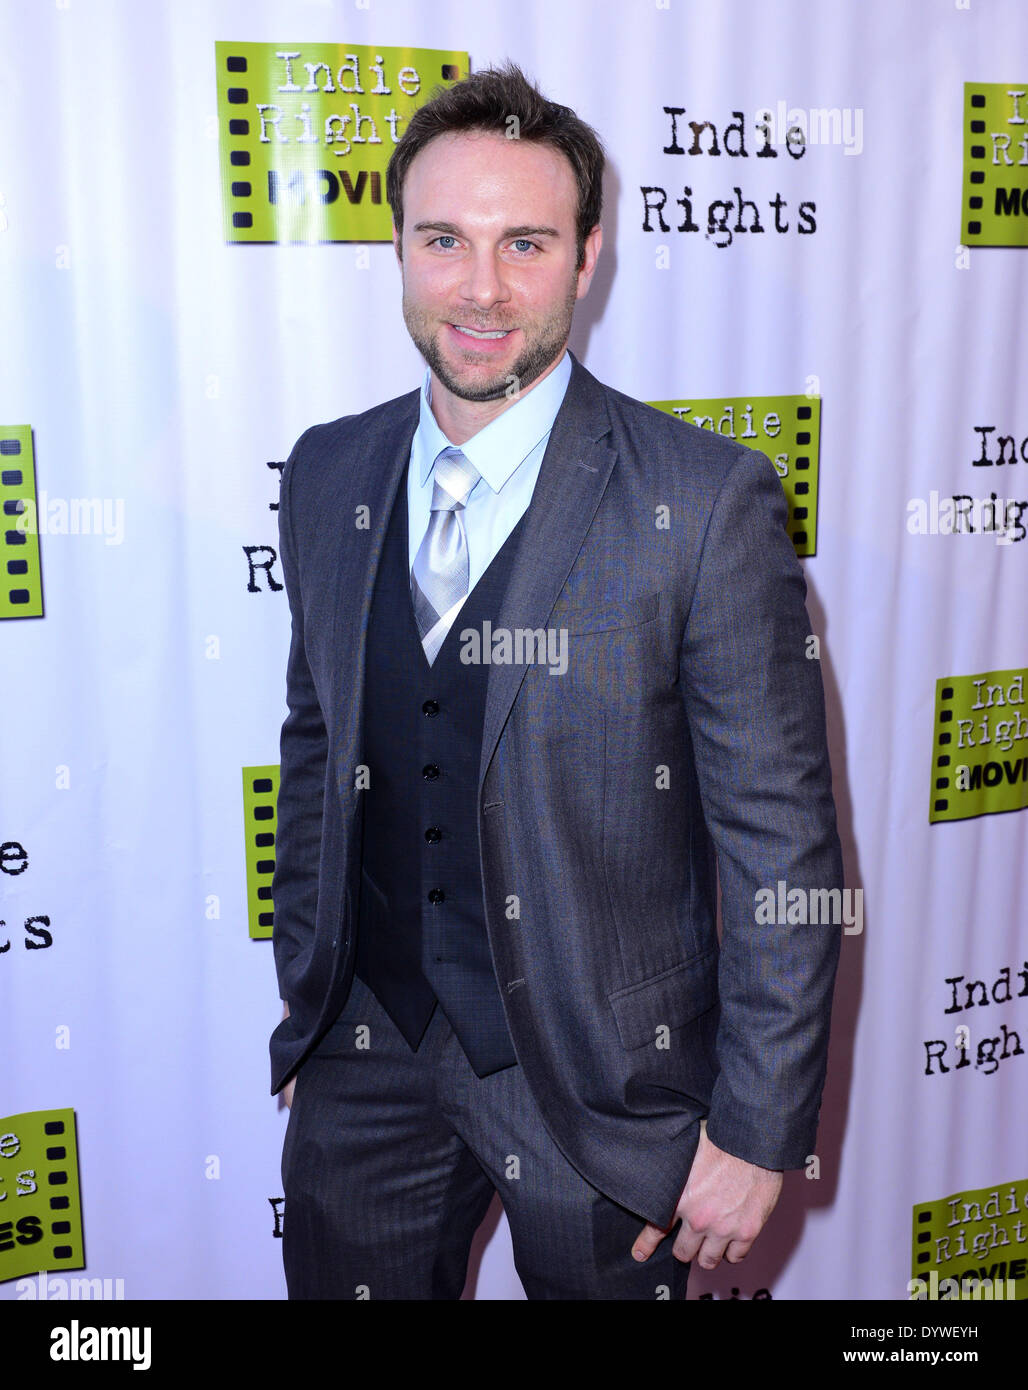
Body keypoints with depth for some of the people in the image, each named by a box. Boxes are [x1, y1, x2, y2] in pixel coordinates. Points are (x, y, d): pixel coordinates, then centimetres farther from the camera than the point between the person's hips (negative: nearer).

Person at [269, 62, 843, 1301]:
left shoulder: (708, 500, -16)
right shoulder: (325, 476, 0)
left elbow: (783, 844, -13)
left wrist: (758, 1130, -11)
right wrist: (303, 1008, 13)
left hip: (600, 1072, -3)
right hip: (368, 1057, 4)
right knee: (340, 1274, 20)